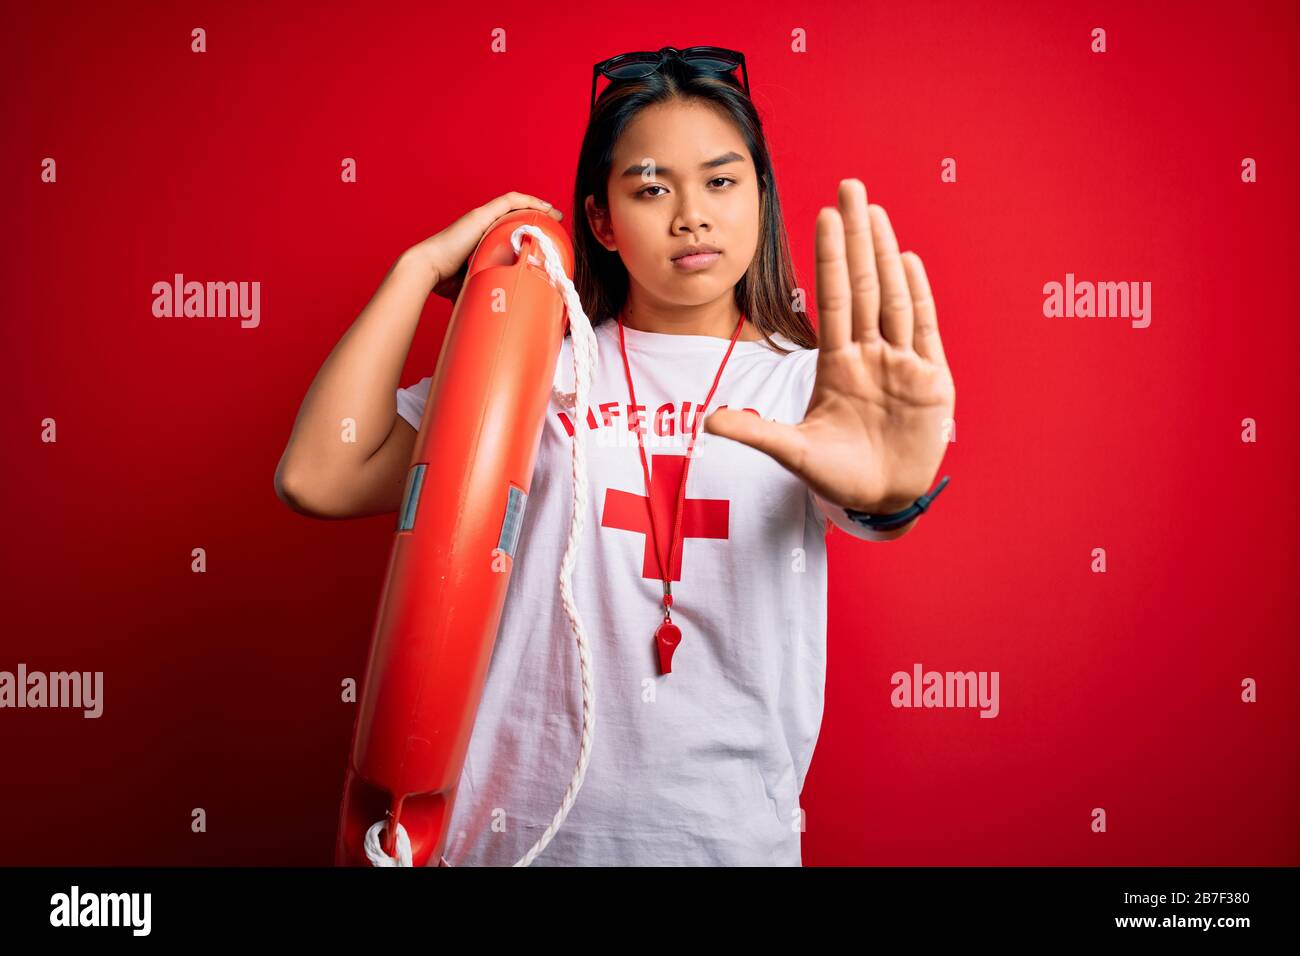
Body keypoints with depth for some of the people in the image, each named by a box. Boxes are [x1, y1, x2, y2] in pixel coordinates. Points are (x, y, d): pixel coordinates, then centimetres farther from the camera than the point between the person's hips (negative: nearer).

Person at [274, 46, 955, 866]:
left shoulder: (811, 388, -4)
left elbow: (867, 505, -25)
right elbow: (319, 479, -12)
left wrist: (890, 483, -49)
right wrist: (425, 265, -12)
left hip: (734, 829, 0)